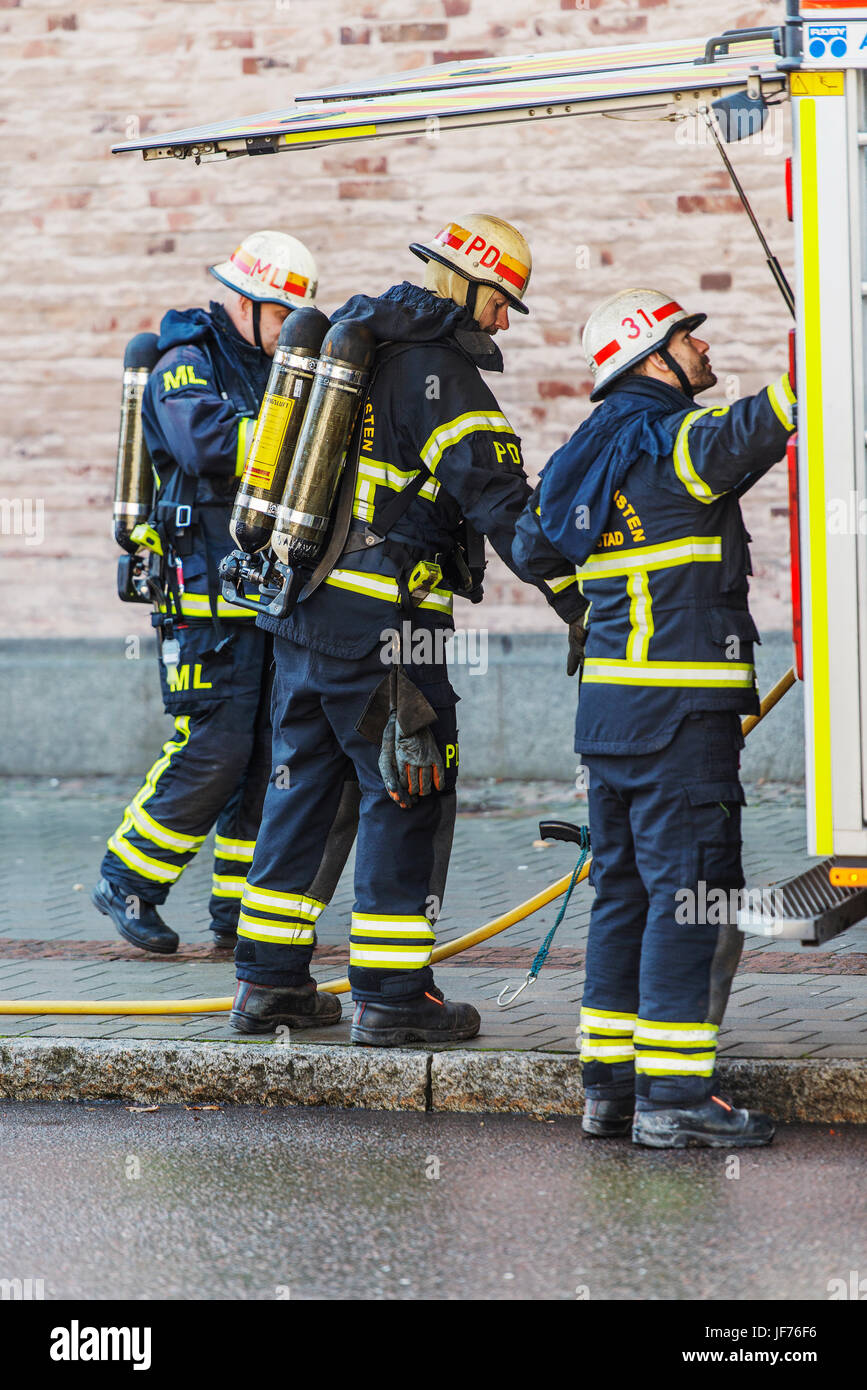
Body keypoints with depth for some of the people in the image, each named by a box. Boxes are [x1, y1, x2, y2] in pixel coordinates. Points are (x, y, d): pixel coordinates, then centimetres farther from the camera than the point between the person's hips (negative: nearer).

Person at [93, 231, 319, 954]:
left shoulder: (276, 372, 20)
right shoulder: (186, 365, -6)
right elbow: (209, 443, -25)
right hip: (209, 596, -8)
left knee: (274, 754, 5)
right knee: (214, 751, -11)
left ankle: (240, 908, 12)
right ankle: (127, 883, 4)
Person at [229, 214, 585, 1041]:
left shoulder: (349, 341, 16)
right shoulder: (440, 370, -11)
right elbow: (498, 498, -20)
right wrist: (578, 600, -22)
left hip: (302, 598, 9)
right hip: (380, 616, -9)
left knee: (305, 782, 14)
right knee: (406, 795, -2)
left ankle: (269, 980, 17)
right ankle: (390, 995, -1)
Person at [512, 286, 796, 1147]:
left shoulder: (586, 456, 15)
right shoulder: (676, 441, -11)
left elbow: (531, 547, 30)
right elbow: (751, 431, -31)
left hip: (608, 709, 9)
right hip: (679, 711, -9)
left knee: (626, 891, 13)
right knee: (694, 894, -6)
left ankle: (610, 1085, 16)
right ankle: (672, 1096, -7)